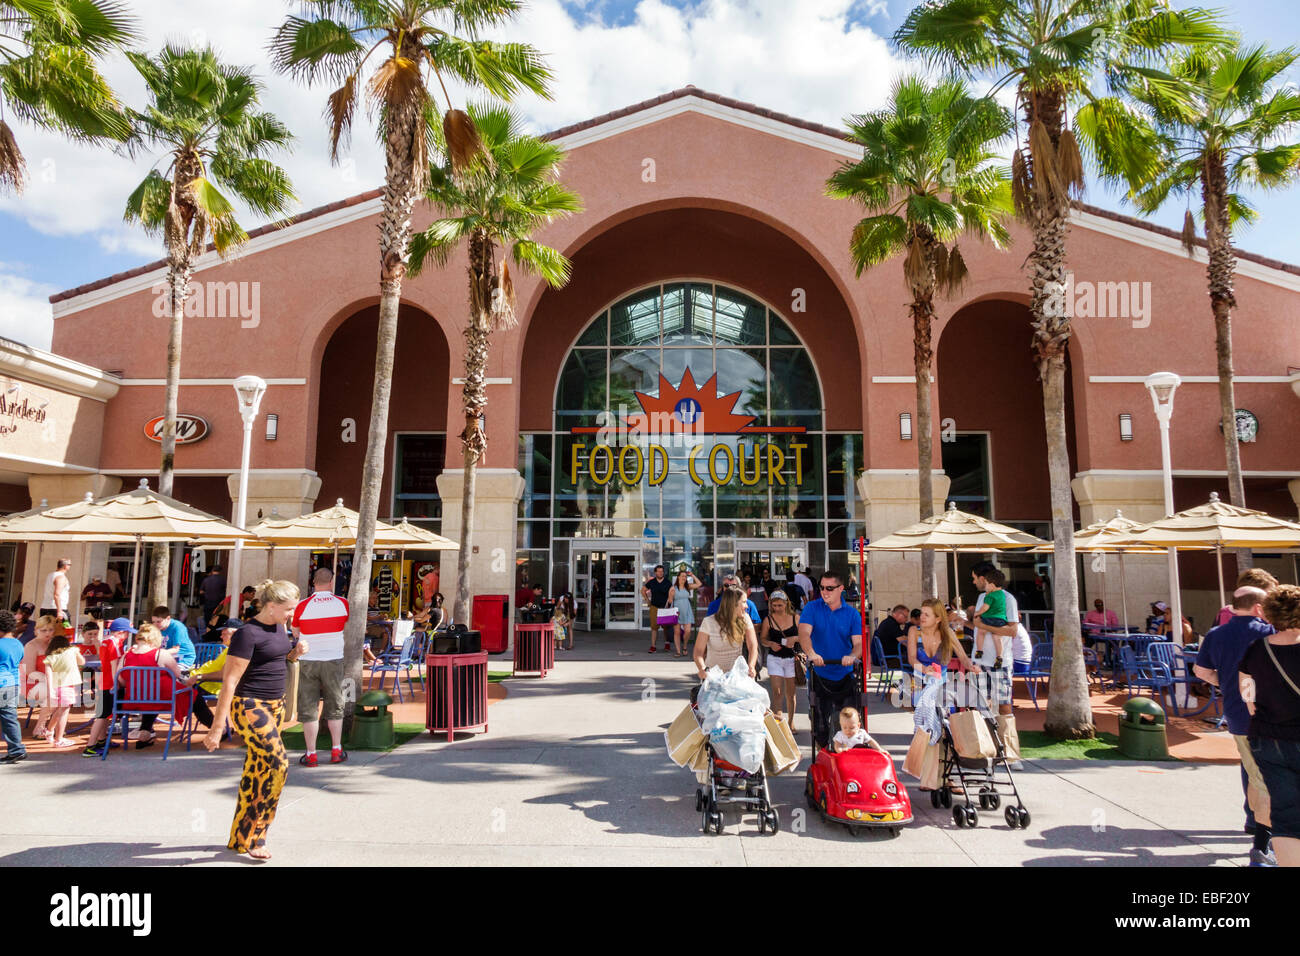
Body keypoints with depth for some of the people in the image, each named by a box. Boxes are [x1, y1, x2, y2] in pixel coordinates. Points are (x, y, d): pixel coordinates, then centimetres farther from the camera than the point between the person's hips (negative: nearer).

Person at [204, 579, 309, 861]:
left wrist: (295, 652, 1)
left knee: (256, 770, 11)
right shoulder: (248, 633, -17)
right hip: (249, 707, -8)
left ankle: (240, 837, 23)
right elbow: (229, 681, -19)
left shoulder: (279, 627, 8)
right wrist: (217, 727, -19)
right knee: (278, 764, -12)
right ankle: (254, 837, 2)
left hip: (275, 704, 8)